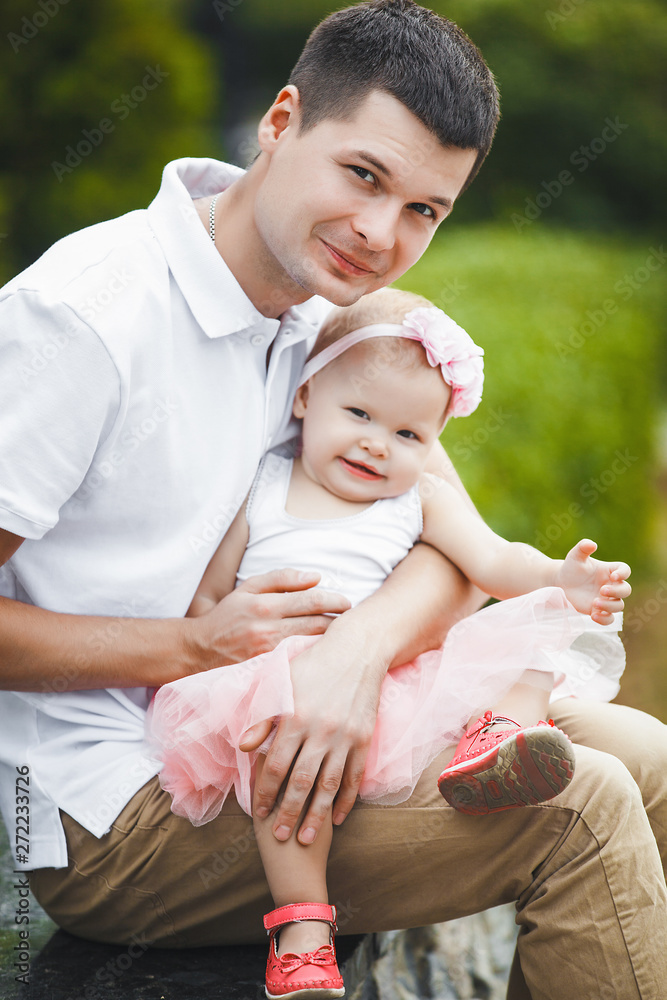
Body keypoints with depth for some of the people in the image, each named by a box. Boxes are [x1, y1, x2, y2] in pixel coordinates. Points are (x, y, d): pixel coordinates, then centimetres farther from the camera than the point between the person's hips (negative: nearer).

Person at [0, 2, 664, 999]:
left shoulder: (329, 308, 5)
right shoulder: (83, 314, -19)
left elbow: (460, 548, -1)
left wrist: (359, 647, -23)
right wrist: (197, 648, -23)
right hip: (107, 810, -8)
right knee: (578, 810, -18)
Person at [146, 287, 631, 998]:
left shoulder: (422, 499, 15)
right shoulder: (258, 490, 12)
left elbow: (492, 560, 1)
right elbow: (204, 598, 11)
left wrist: (559, 578, -20)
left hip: (394, 688, 3)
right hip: (273, 672, -3)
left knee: (532, 624, -9)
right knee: (283, 718, -39)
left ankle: (500, 729, -40)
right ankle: (301, 927, -39)